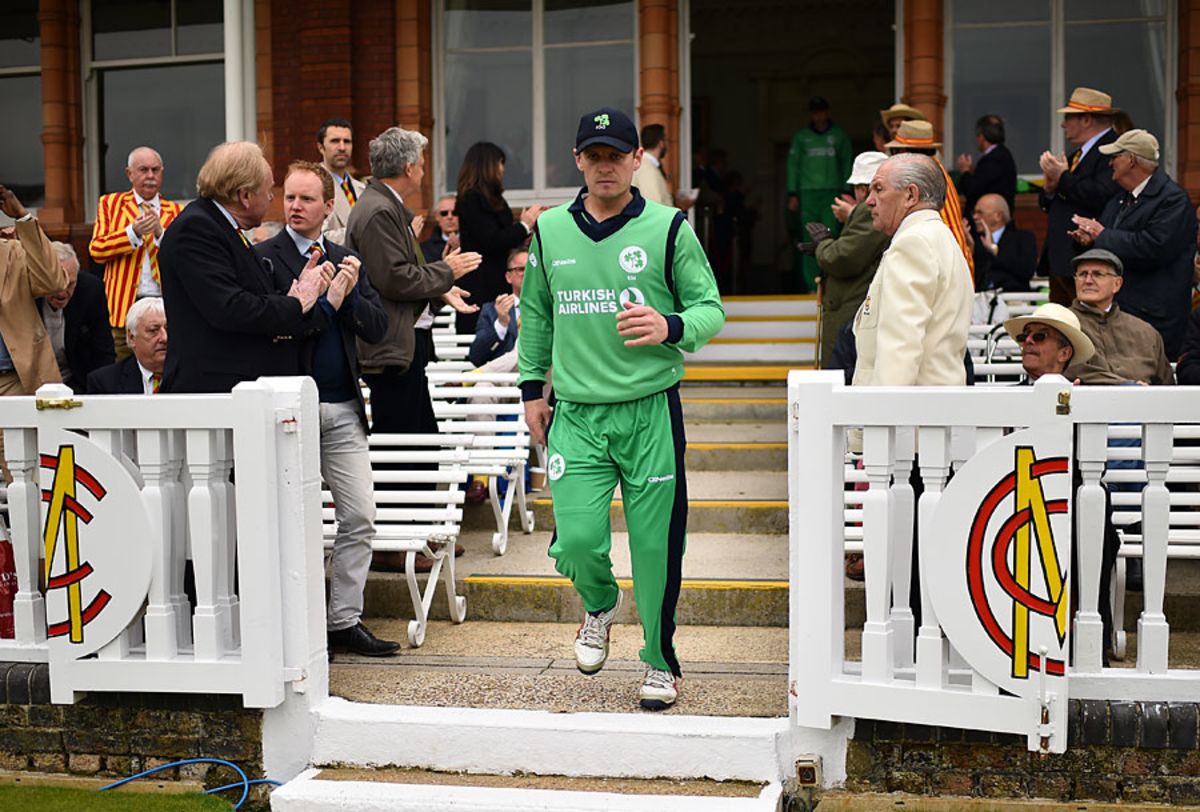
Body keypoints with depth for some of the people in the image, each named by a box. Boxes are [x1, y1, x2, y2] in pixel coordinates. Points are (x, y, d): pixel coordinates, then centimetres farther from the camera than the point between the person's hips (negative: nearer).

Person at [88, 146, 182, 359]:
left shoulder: (174, 211, 12)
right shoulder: (110, 204, 11)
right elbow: (96, 250, -1)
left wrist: (160, 233, -14)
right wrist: (133, 232, -13)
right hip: (126, 303, -1)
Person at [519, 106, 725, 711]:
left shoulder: (668, 228, 0)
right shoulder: (550, 231, 9)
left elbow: (711, 308, 1)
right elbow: (534, 316, 20)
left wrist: (671, 328, -19)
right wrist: (531, 386, 17)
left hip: (651, 411, -1)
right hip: (575, 415, 2)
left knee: (655, 546, 3)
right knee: (578, 541, -9)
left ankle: (660, 662, 25)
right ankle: (600, 605, 28)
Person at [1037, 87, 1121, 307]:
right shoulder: (1077, 154, 22)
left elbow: (1102, 196, -25)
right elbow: (1047, 205, 23)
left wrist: (1063, 177, -12)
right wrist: (1049, 189, 0)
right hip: (1059, 261, 10)